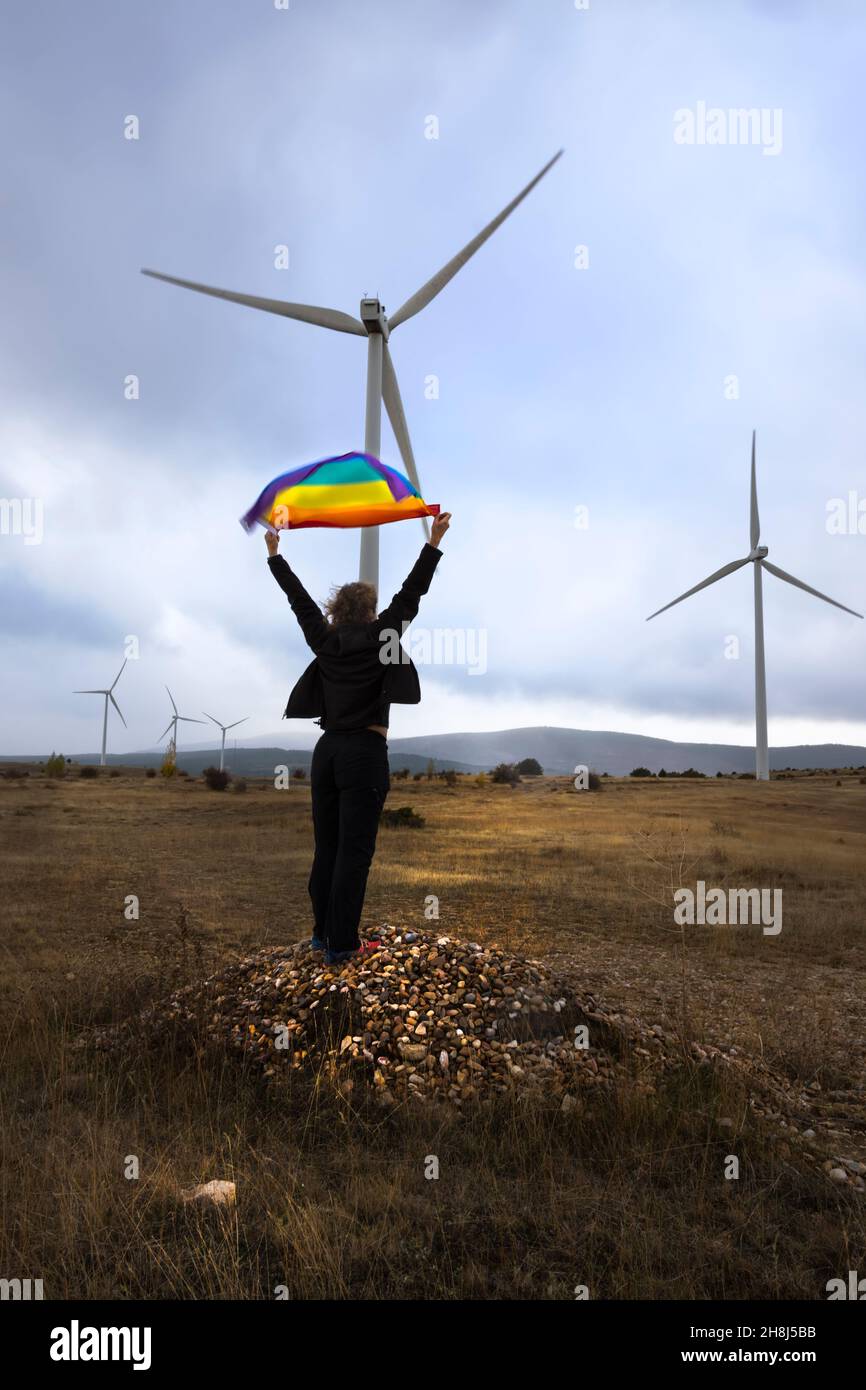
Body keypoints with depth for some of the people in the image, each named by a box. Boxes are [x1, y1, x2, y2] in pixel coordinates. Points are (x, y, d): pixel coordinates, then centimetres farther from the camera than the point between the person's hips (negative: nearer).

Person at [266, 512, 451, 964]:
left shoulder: (324, 641, 6)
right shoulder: (378, 638, -5)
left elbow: (298, 599, 15)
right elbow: (411, 594, -6)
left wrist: (274, 554, 26)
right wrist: (434, 542, -4)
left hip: (327, 750, 6)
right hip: (364, 753, -6)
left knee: (325, 847, 12)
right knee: (354, 851, -1)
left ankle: (322, 932, 22)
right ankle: (341, 944, 4)